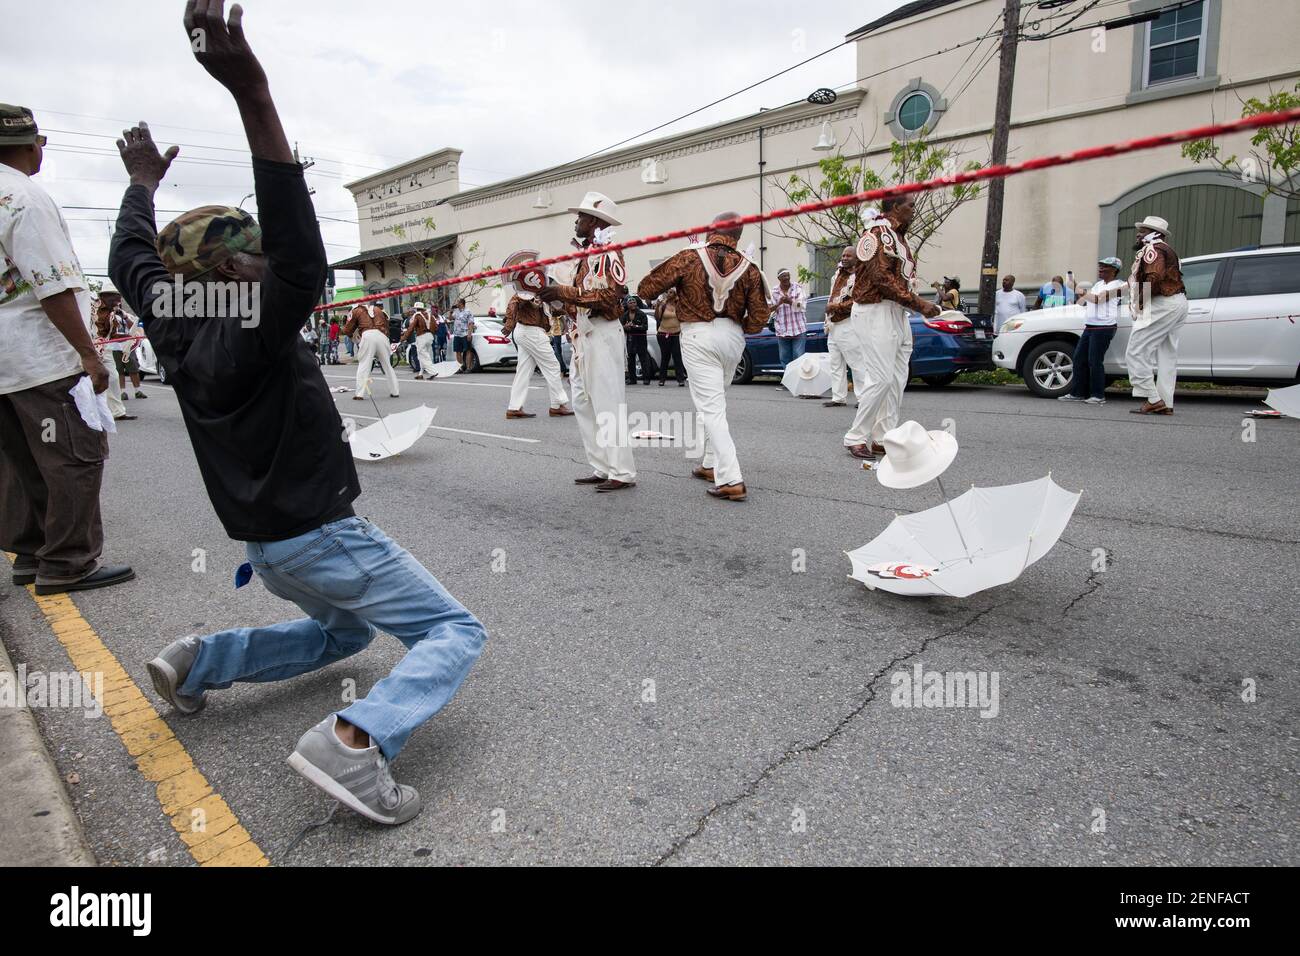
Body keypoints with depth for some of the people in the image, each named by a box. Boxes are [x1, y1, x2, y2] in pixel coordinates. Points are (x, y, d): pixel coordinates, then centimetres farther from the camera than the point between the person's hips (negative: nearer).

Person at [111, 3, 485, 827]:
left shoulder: (177, 333, 3)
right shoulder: (251, 336, -20)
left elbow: (131, 260, 21)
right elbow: (302, 260, -37)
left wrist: (144, 184, 36)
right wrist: (253, 96, -41)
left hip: (268, 544, 9)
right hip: (321, 537, -9)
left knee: (343, 631, 33)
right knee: (455, 632, -7)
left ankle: (200, 663, 24)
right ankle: (353, 741, -27)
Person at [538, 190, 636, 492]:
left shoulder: (608, 252, -8)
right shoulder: (586, 253, 21)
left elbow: (610, 295, -18)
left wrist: (566, 292, -18)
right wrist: (557, 294, 5)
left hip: (602, 334, -10)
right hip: (583, 336, 10)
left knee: (608, 405, -8)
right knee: (584, 404, 10)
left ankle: (623, 473, -2)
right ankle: (602, 468, 16)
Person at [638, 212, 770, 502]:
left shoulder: (689, 257, -6)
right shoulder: (748, 268, 1)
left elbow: (646, 289, -5)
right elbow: (759, 317, -1)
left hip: (699, 336, -4)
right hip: (733, 337, 4)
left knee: (710, 407, -6)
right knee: (715, 402, 22)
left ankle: (731, 480, -14)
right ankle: (712, 464, 31)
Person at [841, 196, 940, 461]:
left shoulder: (898, 237, 22)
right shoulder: (879, 232, -8)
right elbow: (882, 278, -18)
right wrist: (919, 304, -19)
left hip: (897, 314, 10)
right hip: (877, 312, -10)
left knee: (897, 379, 7)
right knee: (880, 378, -13)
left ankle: (883, 439, 11)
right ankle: (856, 438, -5)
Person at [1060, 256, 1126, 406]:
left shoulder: (1117, 285, -5)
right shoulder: (1098, 284, 22)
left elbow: (1098, 298, -17)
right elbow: (1081, 302, 26)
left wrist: (1083, 292, -3)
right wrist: (1082, 294, 6)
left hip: (1104, 327, -9)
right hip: (1089, 327, 9)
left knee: (1095, 361, -10)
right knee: (1079, 358, 5)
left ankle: (1099, 396, -4)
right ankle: (1077, 393, 11)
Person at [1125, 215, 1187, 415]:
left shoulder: (1153, 248, -7)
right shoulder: (1166, 249, 26)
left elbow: (1154, 278, -21)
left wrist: (1140, 302, -13)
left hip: (1163, 304, -11)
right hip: (1177, 303, 11)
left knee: (1136, 353, -10)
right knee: (1167, 356, 11)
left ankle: (1153, 400, -13)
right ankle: (1165, 404, 13)